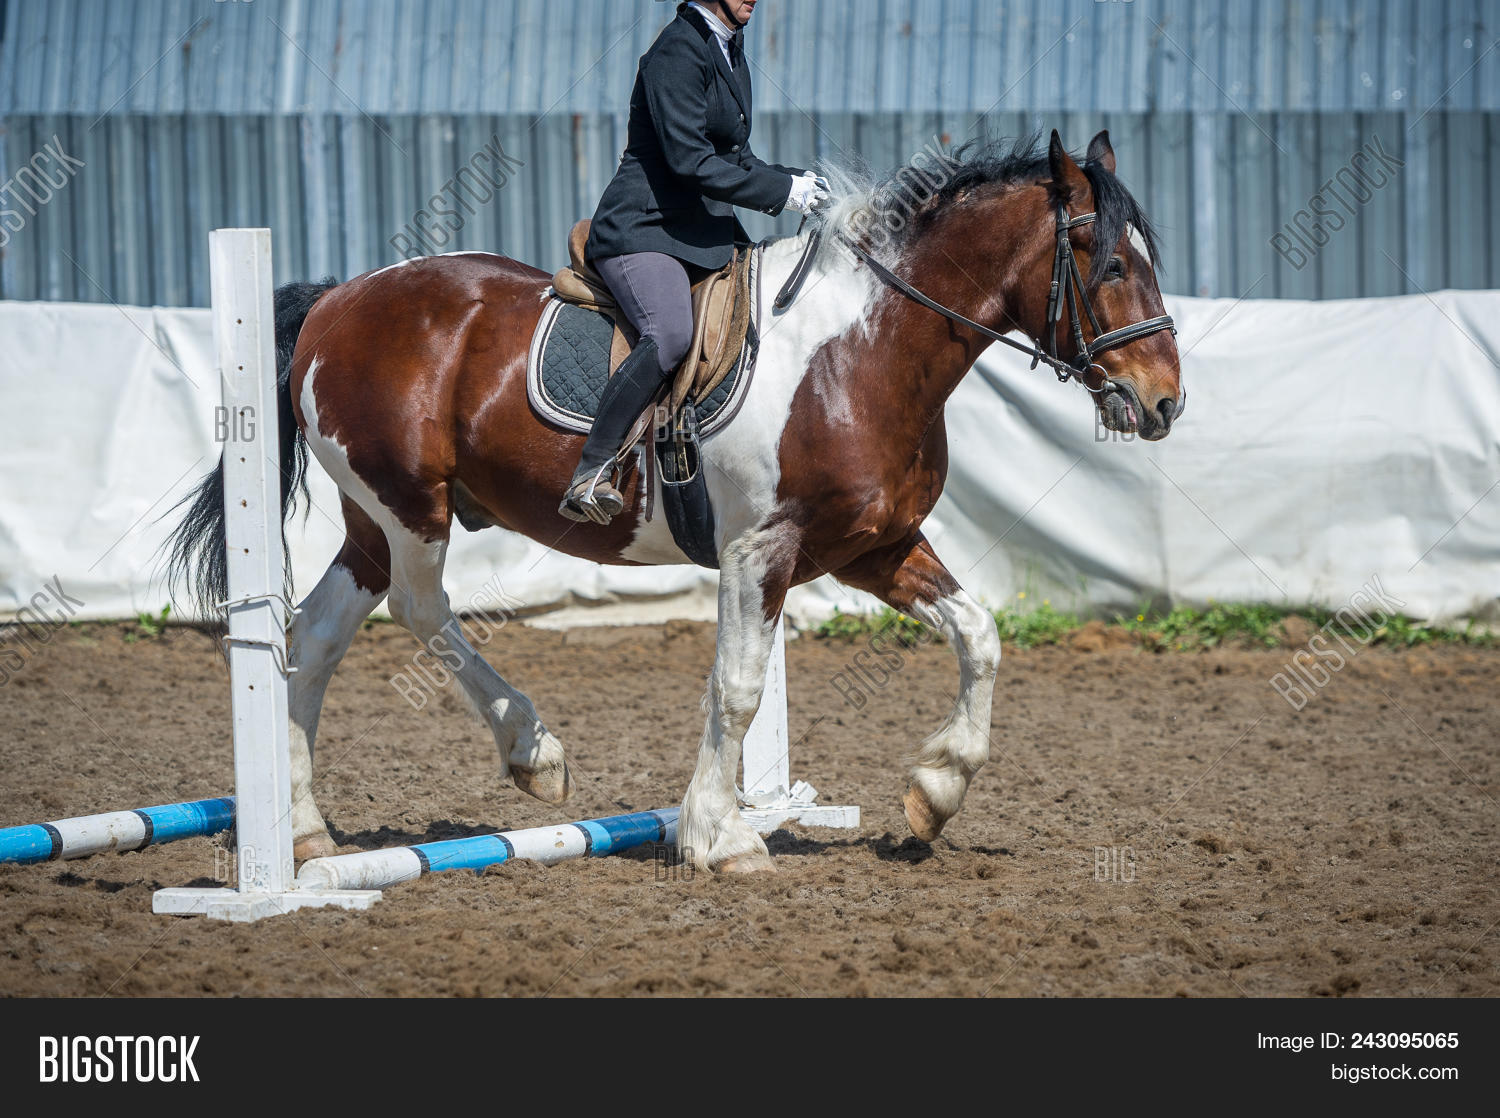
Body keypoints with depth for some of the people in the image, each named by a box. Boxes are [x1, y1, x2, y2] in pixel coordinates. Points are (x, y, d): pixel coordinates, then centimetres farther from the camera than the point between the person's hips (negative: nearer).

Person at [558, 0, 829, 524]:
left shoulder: (731, 52, 17)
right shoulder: (678, 52, -13)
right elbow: (689, 161, -20)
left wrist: (796, 179, 8)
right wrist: (782, 191, -16)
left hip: (706, 227, 10)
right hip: (644, 228, -10)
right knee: (671, 335, -33)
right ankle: (588, 477, -31)